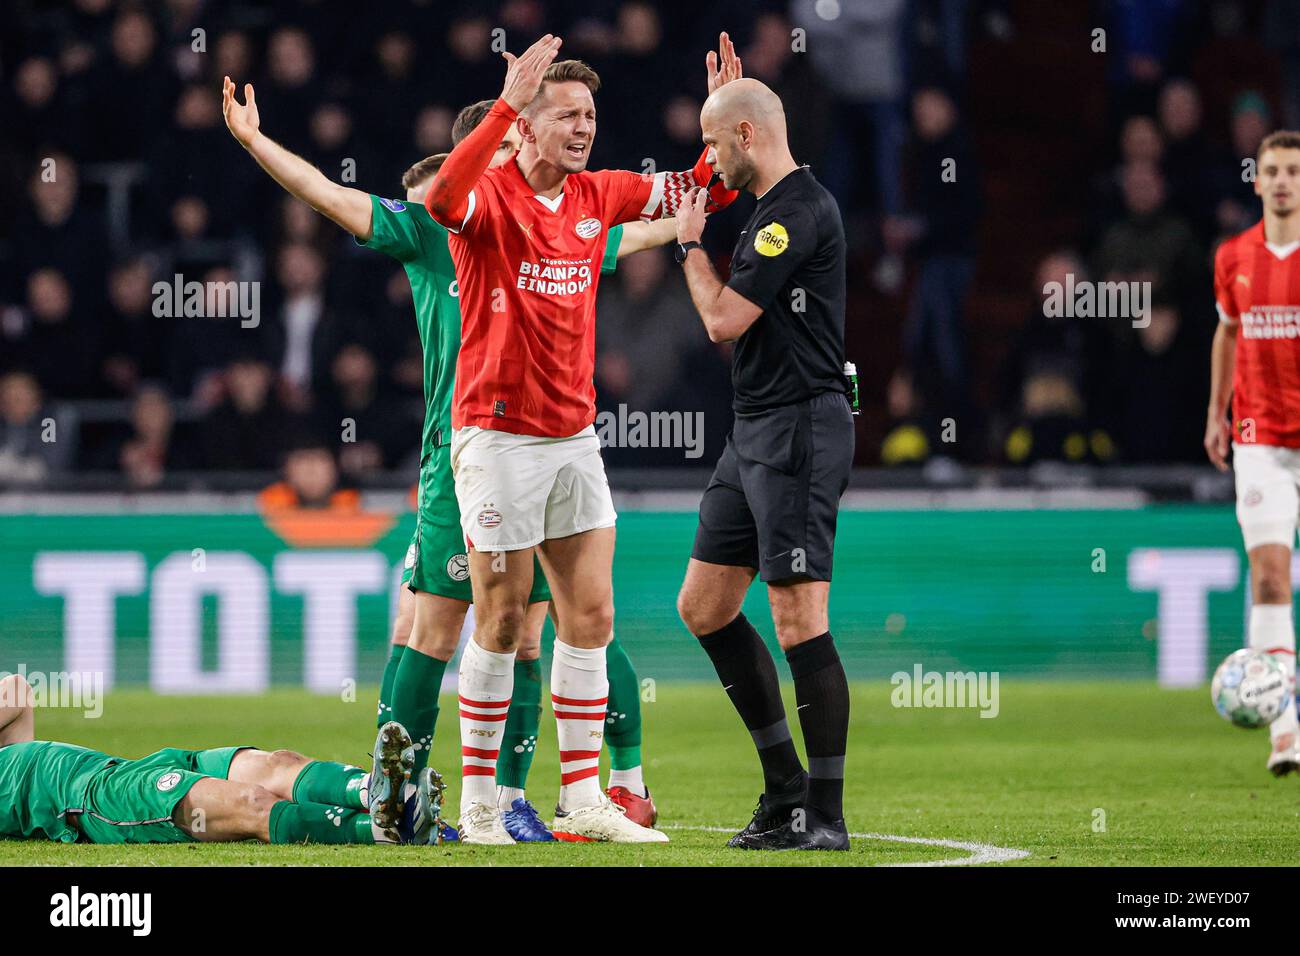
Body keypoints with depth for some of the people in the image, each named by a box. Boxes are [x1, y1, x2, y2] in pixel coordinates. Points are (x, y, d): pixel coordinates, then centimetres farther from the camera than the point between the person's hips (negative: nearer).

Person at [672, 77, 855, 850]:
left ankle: (826, 815, -8)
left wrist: (692, 244, 0)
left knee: (799, 620, -11)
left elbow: (724, 318, -16)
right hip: (755, 431, 11)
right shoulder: (772, 208, 15)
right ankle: (787, 787, 18)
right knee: (704, 606, 12)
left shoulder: (799, 211, -15)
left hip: (801, 430, -11)